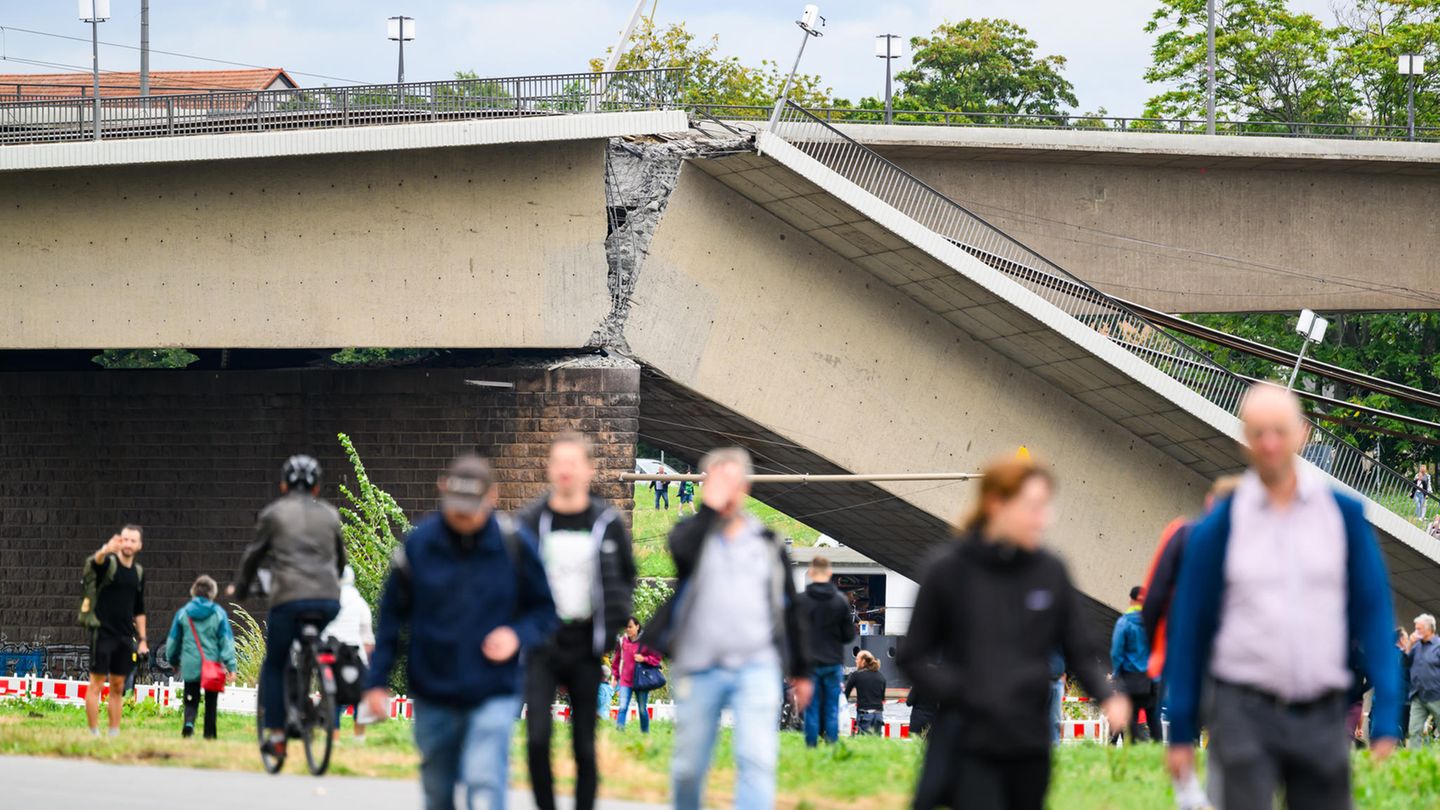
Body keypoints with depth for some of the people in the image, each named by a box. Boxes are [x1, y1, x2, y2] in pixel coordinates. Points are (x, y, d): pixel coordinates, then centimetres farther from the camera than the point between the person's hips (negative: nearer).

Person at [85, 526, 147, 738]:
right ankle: (94, 733, -4)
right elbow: (95, 562, -32)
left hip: (125, 637, 6)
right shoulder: (109, 563, -6)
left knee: (118, 687, 8)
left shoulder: (138, 572, 12)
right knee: (97, 684, -5)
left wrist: (142, 639, 15)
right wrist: (105, 551, -55)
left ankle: (115, 733, 12)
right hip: (103, 633, -6)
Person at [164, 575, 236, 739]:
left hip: (190, 666, 0)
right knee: (211, 701, 14)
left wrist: (173, 660, 25)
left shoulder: (183, 613, 1)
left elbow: (173, 640, 10)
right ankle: (209, 733, 15)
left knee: (191, 701, 4)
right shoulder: (218, 613, -4)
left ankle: (188, 722, -24)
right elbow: (226, 640, -6)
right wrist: (230, 665, -6)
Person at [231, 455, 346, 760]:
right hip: (329, 600, 3)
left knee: (274, 666, 9)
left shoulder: (274, 513, 9)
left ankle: (276, 734, 2)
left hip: (289, 599, -3)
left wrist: (240, 587, 32)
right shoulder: (329, 514, 19)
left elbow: (254, 555, 15)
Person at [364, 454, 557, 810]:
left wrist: (518, 635, -17)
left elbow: (545, 609, 4)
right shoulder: (419, 543, -4)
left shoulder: (514, 544, -7)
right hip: (433, 695, 2)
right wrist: (377, 681, 4)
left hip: (493, 696, -2)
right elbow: (392, 616, 5)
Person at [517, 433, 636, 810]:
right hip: (541, 643, -1)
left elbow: (627, 575, 15)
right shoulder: (530, 521, 1)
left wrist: (613, 623, 5)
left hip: (586, 647, 1)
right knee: (537, 737, -14)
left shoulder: (607, 522, 2)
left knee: (585, 746, 4)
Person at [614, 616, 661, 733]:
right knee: (623, 707, -12)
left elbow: (657, 658, -2)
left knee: (642, 709, 8)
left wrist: (644, 659, -18)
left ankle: (645, 732, 22)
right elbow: (617, 659, 17)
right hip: (625, 681, 2)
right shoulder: (622, 641, 5)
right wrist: (616, 676, 17)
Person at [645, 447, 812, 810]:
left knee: (757, 760, -16)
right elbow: (682, 551, -21)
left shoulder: (768, 544, 13)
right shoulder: (692, 531, 6)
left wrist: (800, 671, 20)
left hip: (757, 668, 1)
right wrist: (710, 507, -13)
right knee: (689, 767, 6)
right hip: (699, 668, 0)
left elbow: (789, 610, 19)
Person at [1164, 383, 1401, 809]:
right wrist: (1181, 732, 6)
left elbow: (1373, 614, 5)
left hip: (1322, 717, 2)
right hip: (1244, 711, -2)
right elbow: (1189, 626, 6)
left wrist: (1386, 719, -2)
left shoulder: (1344, 513, 4)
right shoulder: (1219, 527, 1)